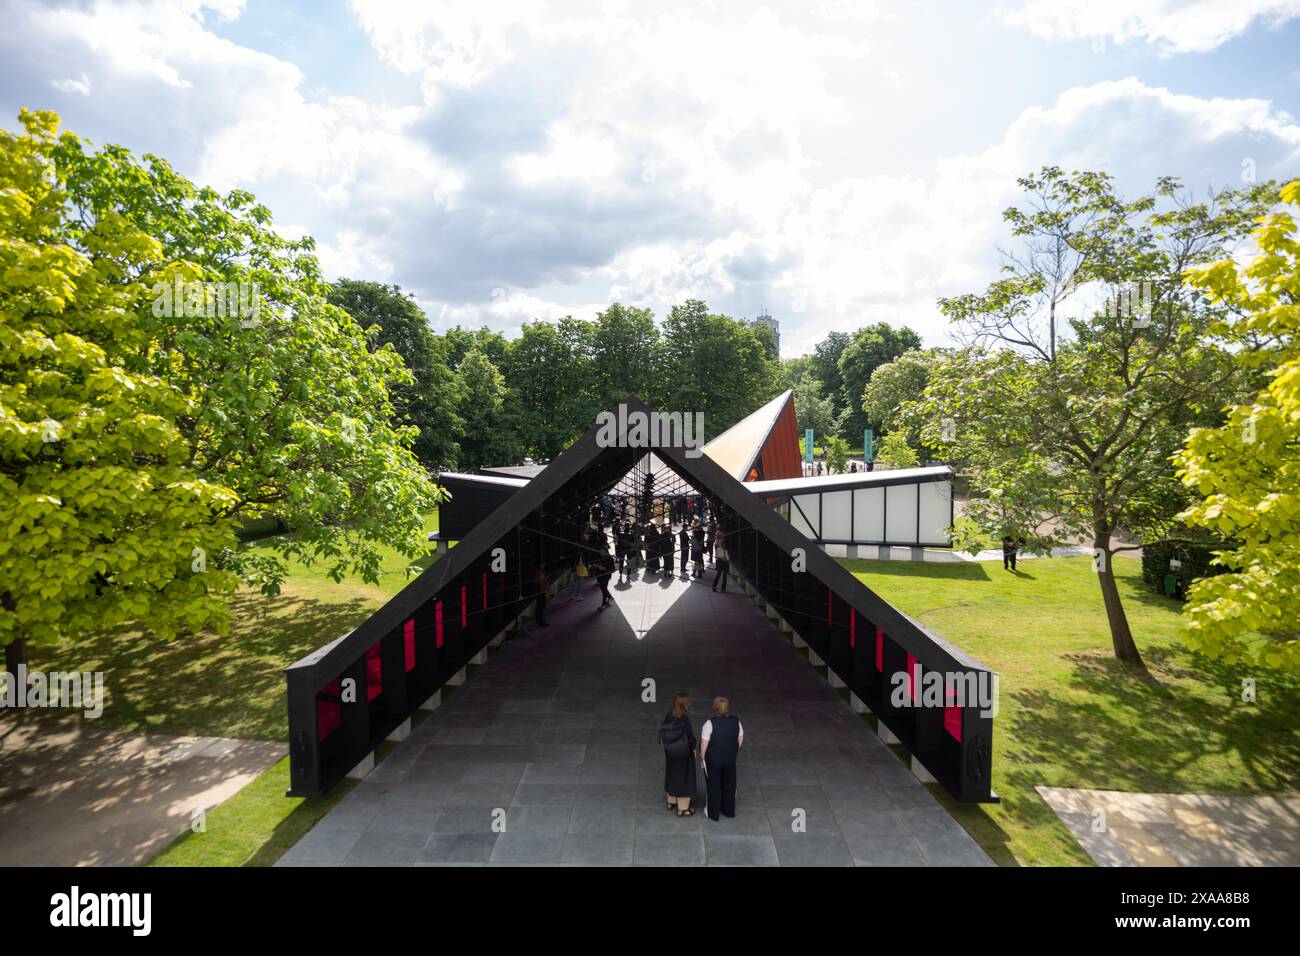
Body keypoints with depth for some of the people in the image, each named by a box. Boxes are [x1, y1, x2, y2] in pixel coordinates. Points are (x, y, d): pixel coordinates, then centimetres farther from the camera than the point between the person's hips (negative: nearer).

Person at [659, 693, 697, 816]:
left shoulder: (669, 716, -8)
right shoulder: (684, 719, -27)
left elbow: (662, 732, 1)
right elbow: (690, 736, -19)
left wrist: (667, 746, 15)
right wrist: (694, 748, -1)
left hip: (670, 752, 6)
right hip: (684, 753, -6)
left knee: (672, 775, 22)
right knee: (684, 778, 7)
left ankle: (671, 802, 37)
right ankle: (682, 808, 16)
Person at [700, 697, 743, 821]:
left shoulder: (710, 723, -24)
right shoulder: (736, 721, -11)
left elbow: (704, 743, -20)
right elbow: (740, 739, 0)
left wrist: (702, 756, -4)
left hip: (713, 760, -4)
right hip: (730, 759, 4)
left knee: (713, 785, 13)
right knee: (729, 784, 20)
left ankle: (712, 813, 25)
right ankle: (729, 811, 34)